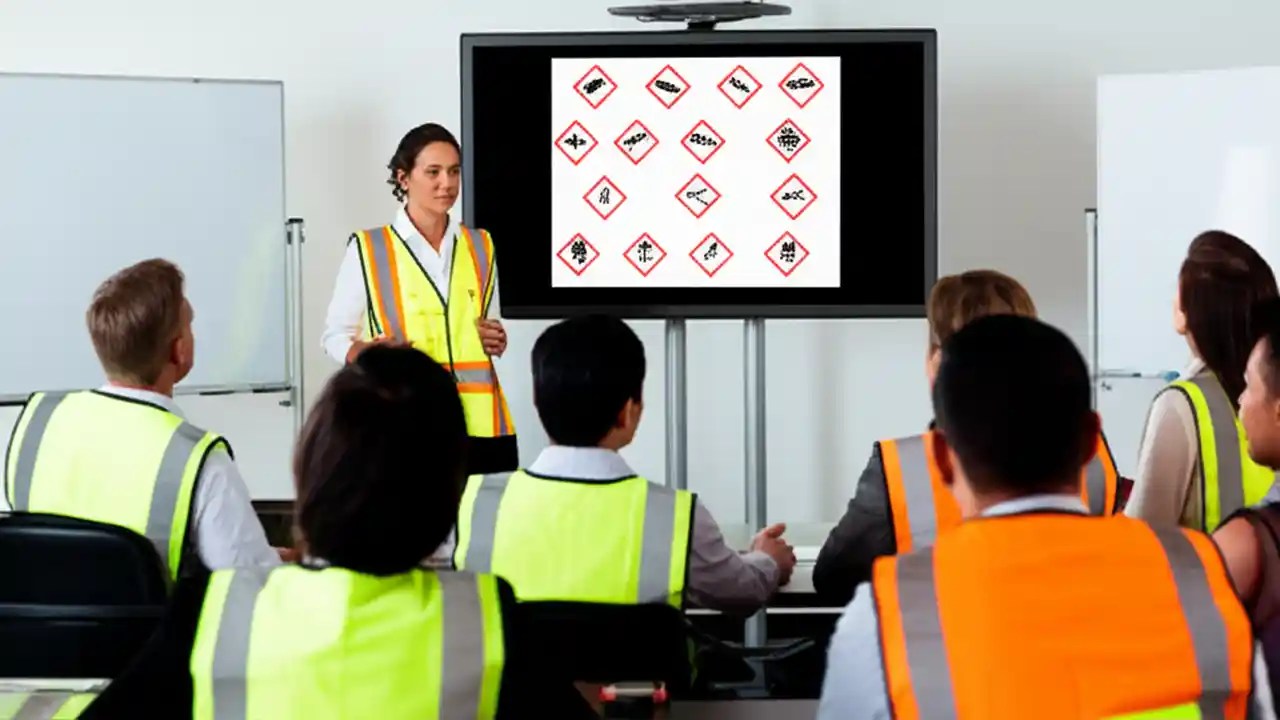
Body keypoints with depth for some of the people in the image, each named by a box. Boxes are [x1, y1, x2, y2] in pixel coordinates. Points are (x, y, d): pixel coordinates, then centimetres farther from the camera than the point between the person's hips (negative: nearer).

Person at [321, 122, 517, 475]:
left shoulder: (480, 245, 13)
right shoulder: (368, 248, 1)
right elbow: (336, 334, 5)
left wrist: (495, 342, 2)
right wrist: (371, 352, -16)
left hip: (481, 423, 3)